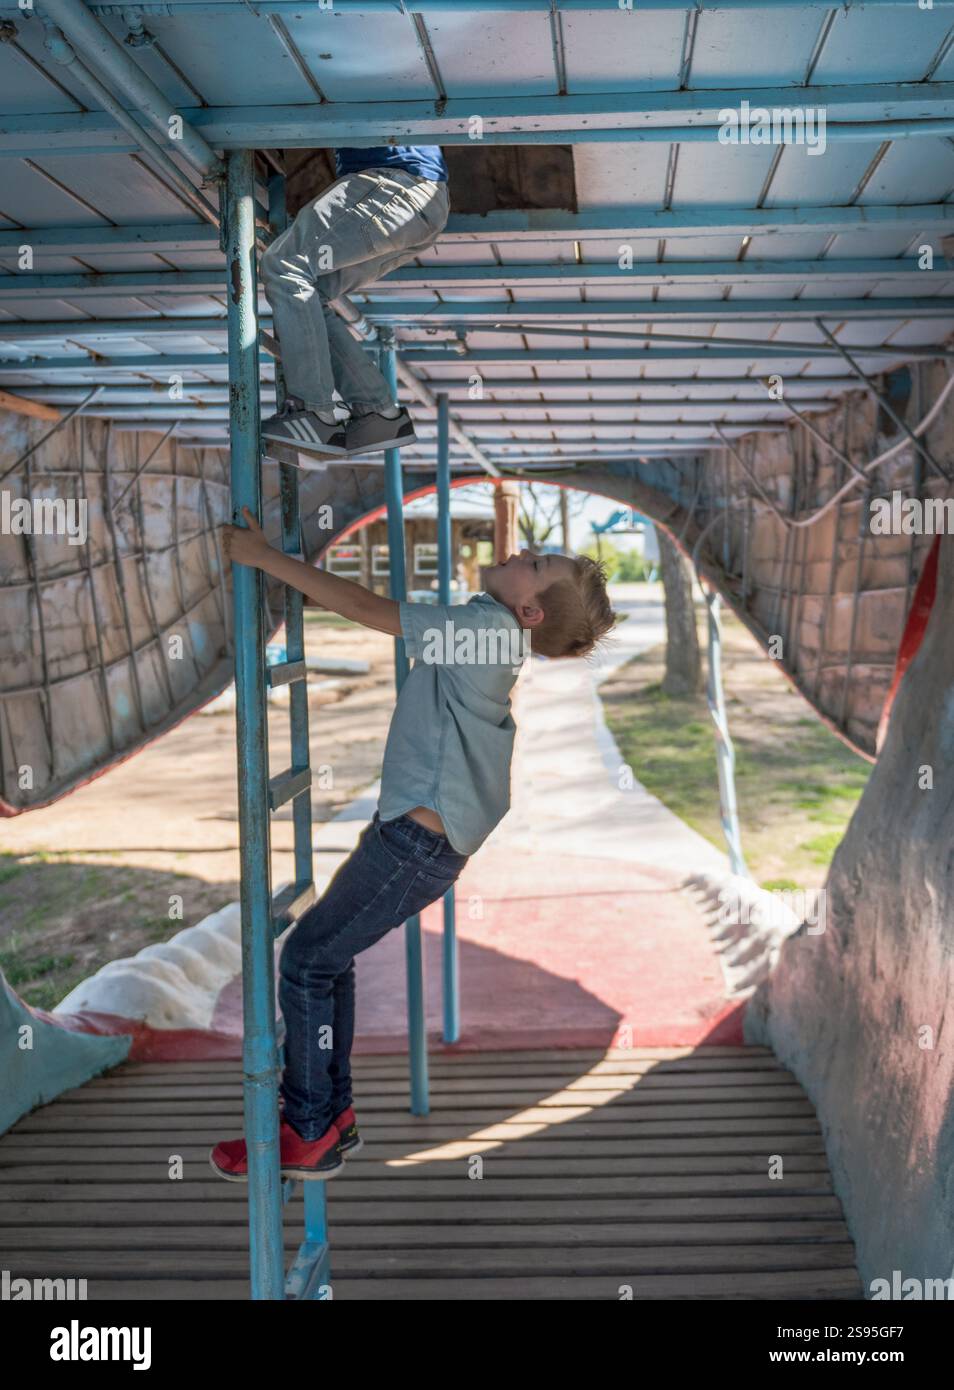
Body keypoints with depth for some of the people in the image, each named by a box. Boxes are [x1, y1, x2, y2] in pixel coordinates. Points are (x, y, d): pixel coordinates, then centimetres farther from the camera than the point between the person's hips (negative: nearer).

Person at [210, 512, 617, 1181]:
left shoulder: (484, 624, -17)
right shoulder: (494, 631, 11)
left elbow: (363, 607, -17)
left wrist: (263, 556, -12)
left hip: (420, 838, -9)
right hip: (422, 830, 9)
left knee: (307, 960, 0)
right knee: (329, 956, 17)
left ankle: (309, 1137, 10)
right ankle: (334, 1113, 26)